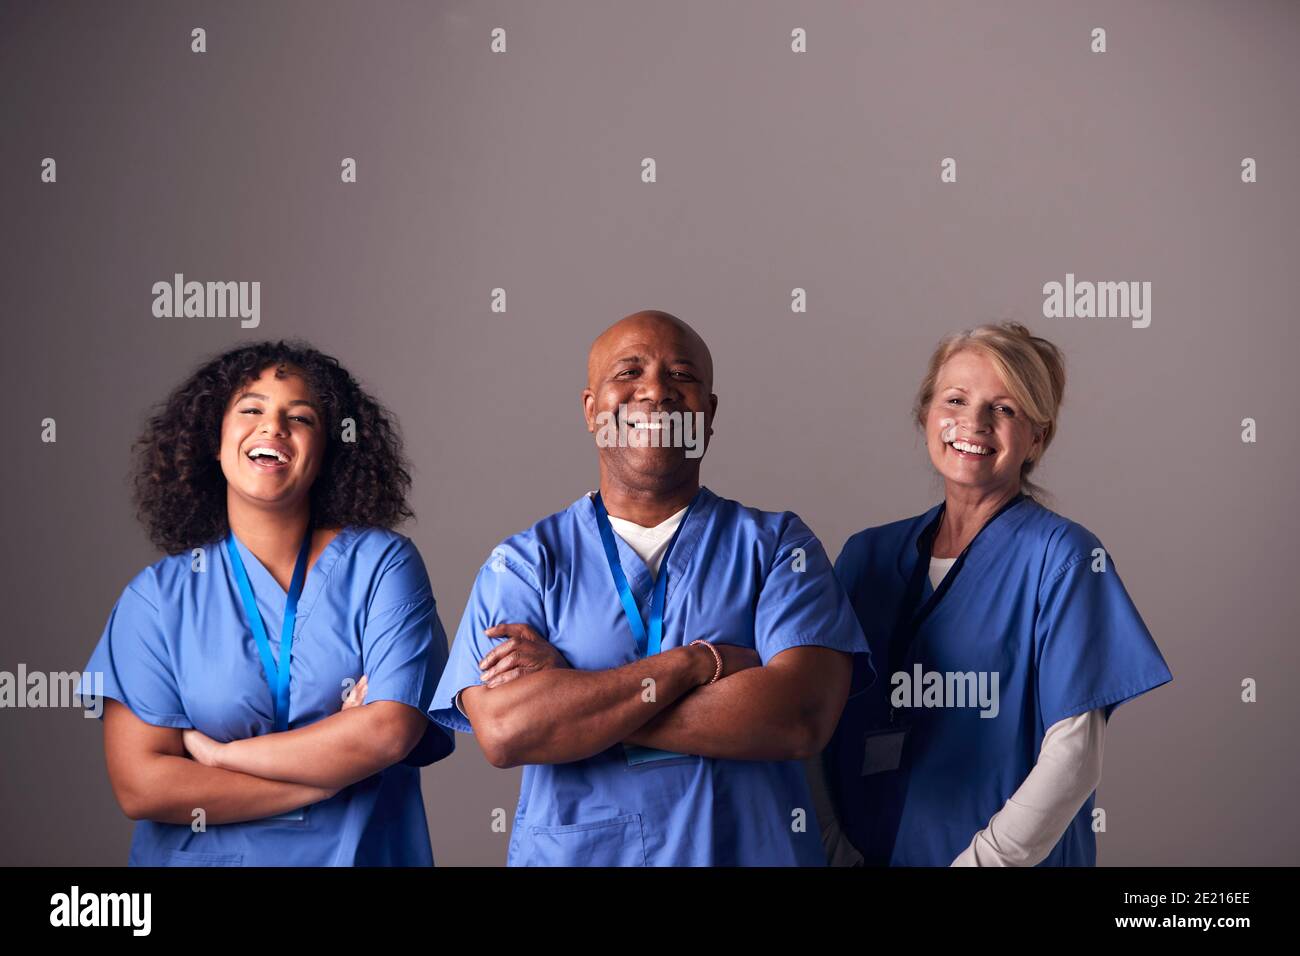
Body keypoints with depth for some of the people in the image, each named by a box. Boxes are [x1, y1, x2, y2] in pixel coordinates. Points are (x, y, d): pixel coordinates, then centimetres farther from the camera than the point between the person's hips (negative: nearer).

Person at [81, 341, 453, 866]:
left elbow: (392, 730, -19)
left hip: (363, 852, 0)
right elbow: (139, 786, -13)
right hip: (201, 855, 0)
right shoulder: (158, 596, -6)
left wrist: (218, 753, -14)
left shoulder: (383, 565, -7)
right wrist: (335, 767, -17)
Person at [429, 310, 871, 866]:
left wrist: (571, 698, -17)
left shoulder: (775, 544, -2)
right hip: (572, 852, 0)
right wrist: (695, 662, -19)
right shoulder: (523, 562, -1)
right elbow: (502, 732, -16)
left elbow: (800, 719, -17)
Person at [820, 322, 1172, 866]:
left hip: (1017, 856, -3)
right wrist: (836, 847, -11)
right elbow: (819, 720, 2)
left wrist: (979, 859, -18)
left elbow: (1072, 757, -15)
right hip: (870, 852, 4)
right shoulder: (869, 554, 1)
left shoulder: (1061, 555, -10)